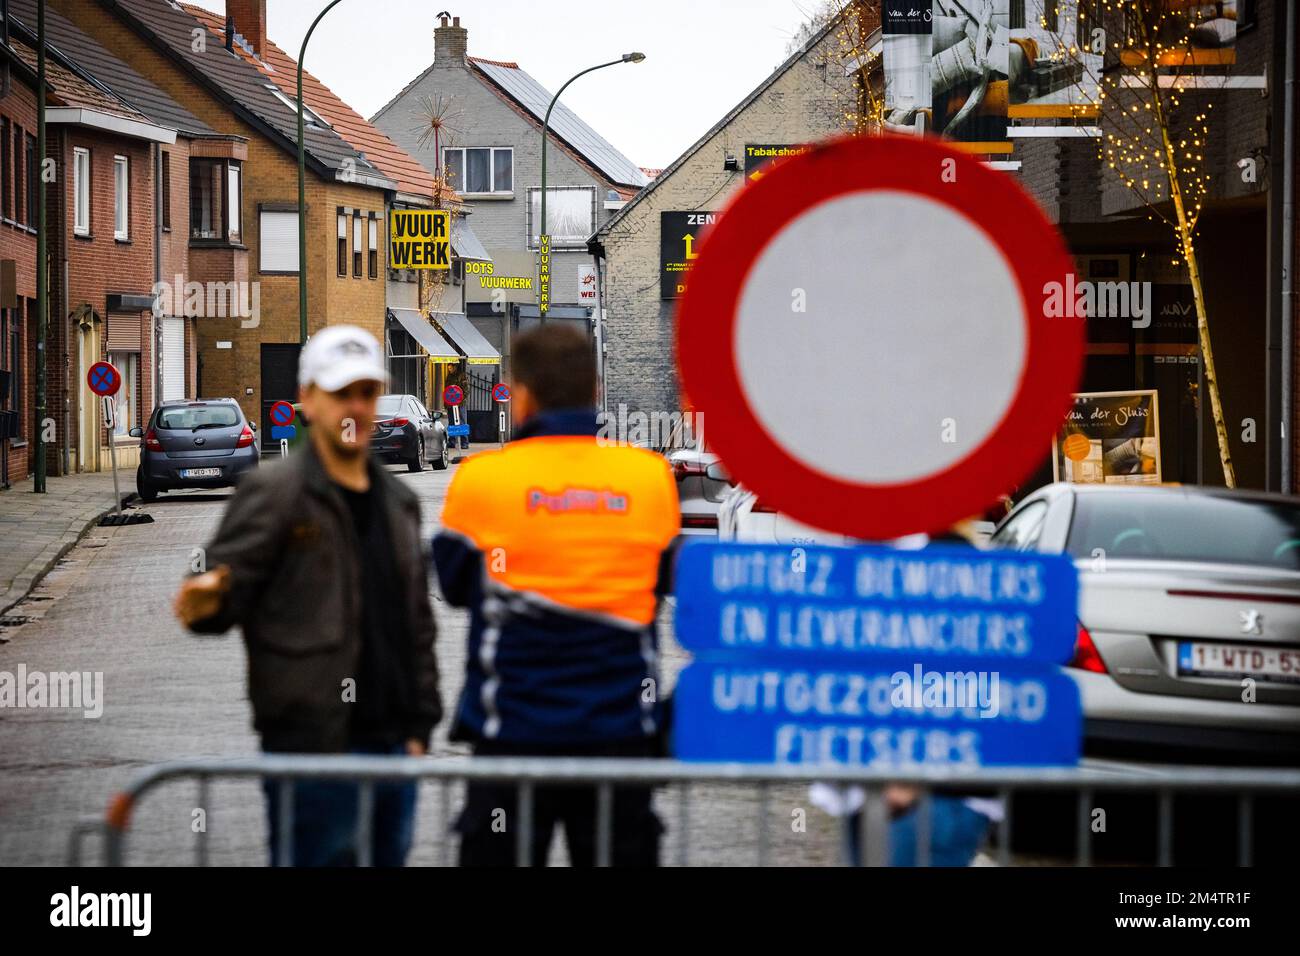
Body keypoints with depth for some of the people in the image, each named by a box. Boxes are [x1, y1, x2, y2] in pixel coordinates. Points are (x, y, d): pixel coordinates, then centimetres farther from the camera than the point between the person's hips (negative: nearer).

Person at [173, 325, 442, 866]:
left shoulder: (398, 502, 17)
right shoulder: (273, 493, -4)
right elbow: (228, 590, -9)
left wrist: (420, 725, 16)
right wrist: (207, 603, -33)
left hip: (392, 743, 7)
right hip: (311, 745, -7)